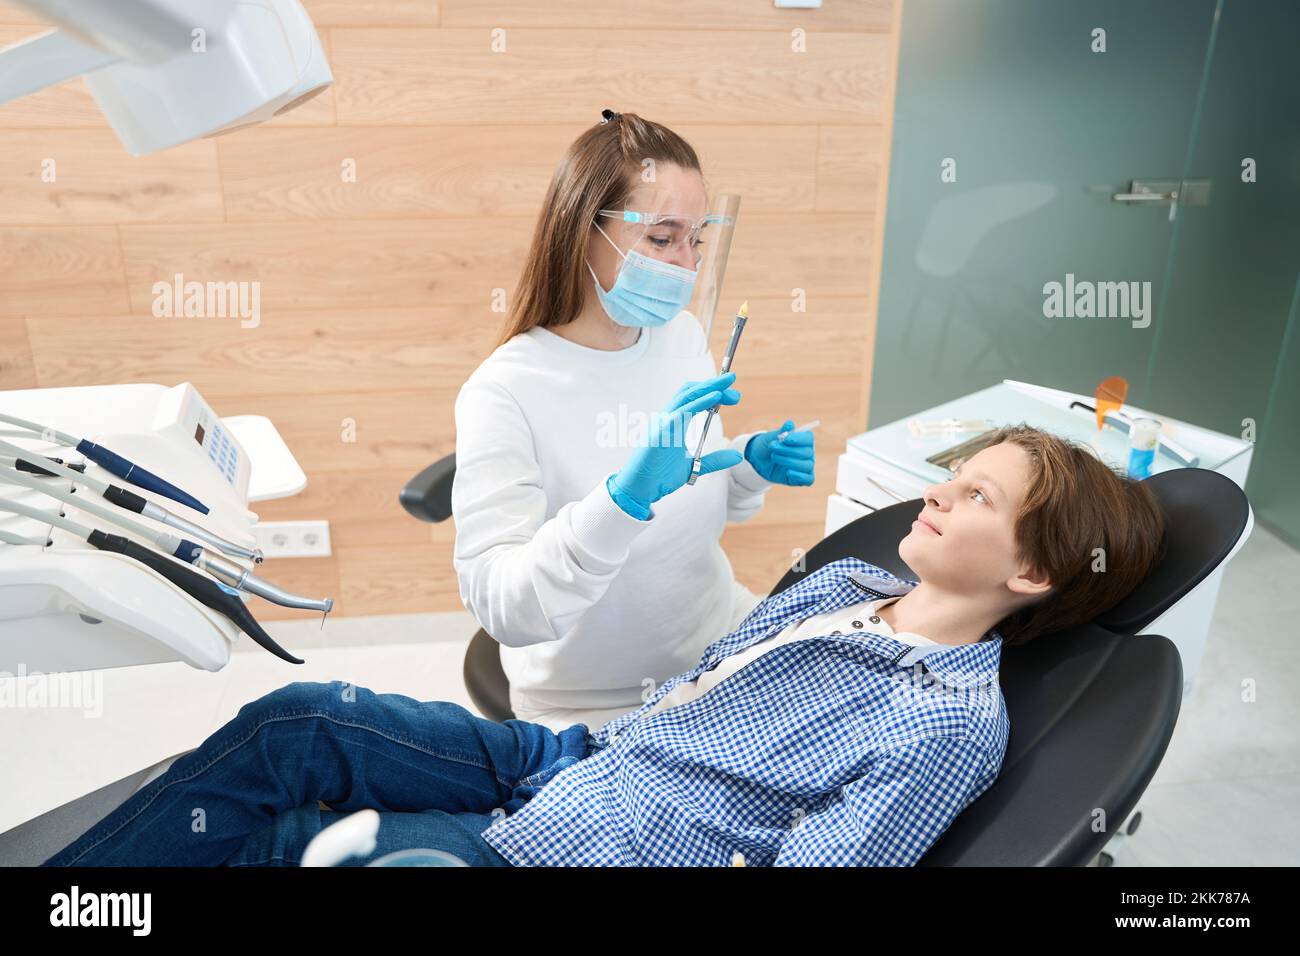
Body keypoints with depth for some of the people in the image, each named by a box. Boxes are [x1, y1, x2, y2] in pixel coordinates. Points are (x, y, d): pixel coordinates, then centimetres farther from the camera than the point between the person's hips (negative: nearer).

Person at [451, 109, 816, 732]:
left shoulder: (683, 337, -3)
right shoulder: (501, 393, -22)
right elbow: (499, 608, -30)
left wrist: (754, 467, -10)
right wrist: (625, 495, -43)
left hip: (723, 645, 6)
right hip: (598, 713, -5)